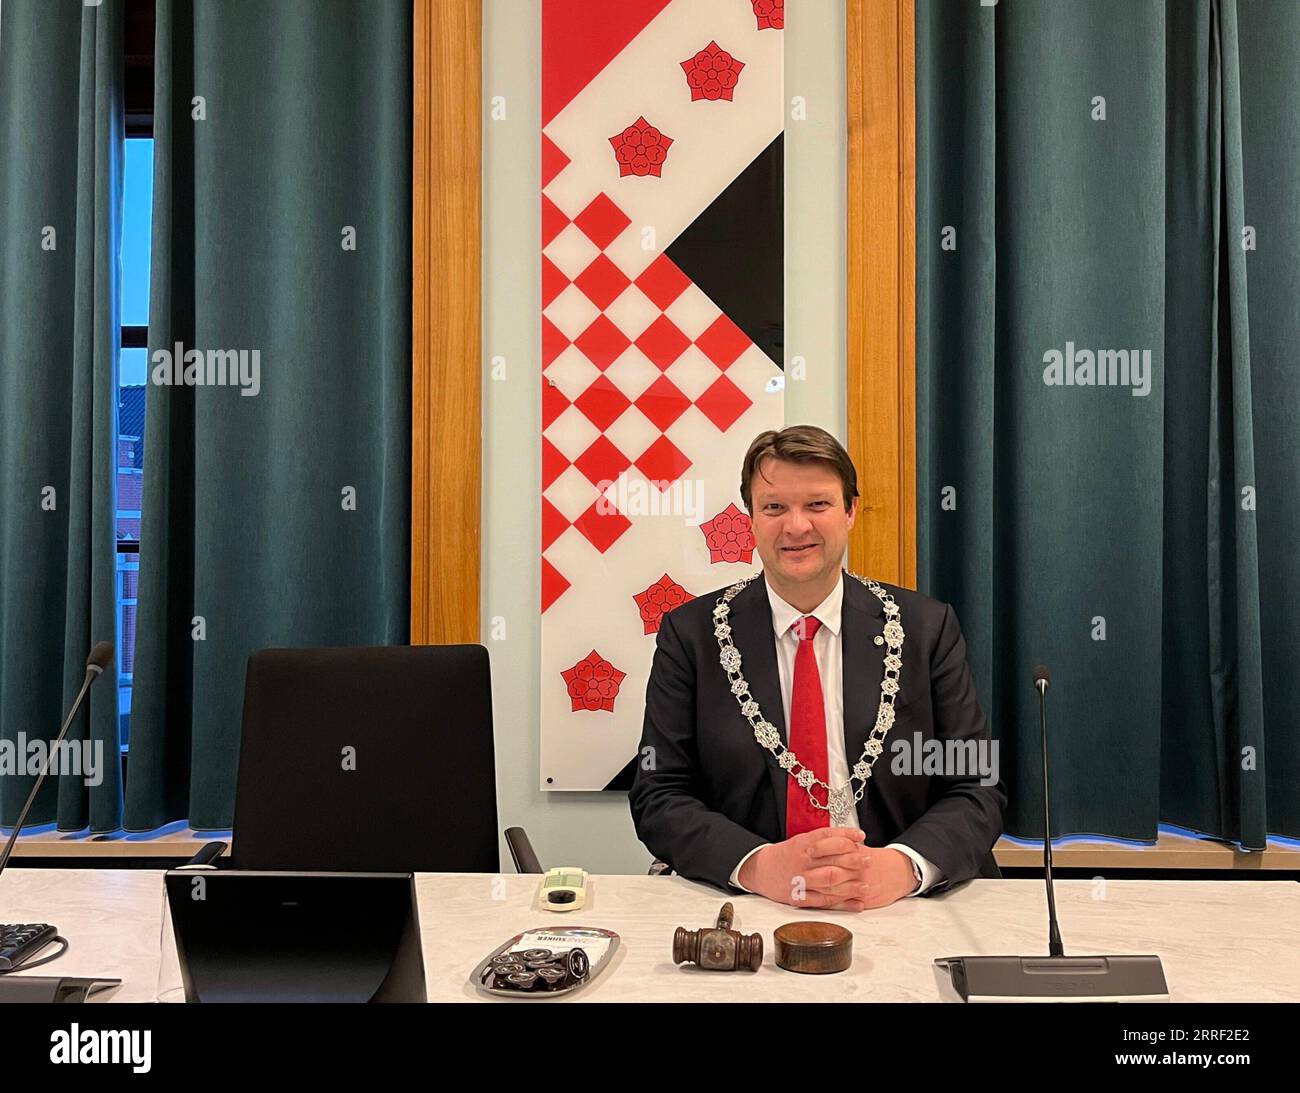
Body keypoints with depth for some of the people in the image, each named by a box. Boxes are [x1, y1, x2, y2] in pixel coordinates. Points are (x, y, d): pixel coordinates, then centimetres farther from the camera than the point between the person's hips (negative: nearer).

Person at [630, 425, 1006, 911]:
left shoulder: (927, 628, 3)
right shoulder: (689, 634, 2)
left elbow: (977, 788, 1)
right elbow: (659, 798, -1)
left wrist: (902, 864, -19)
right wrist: (759, 865, -20)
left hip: (893, 906, 1)